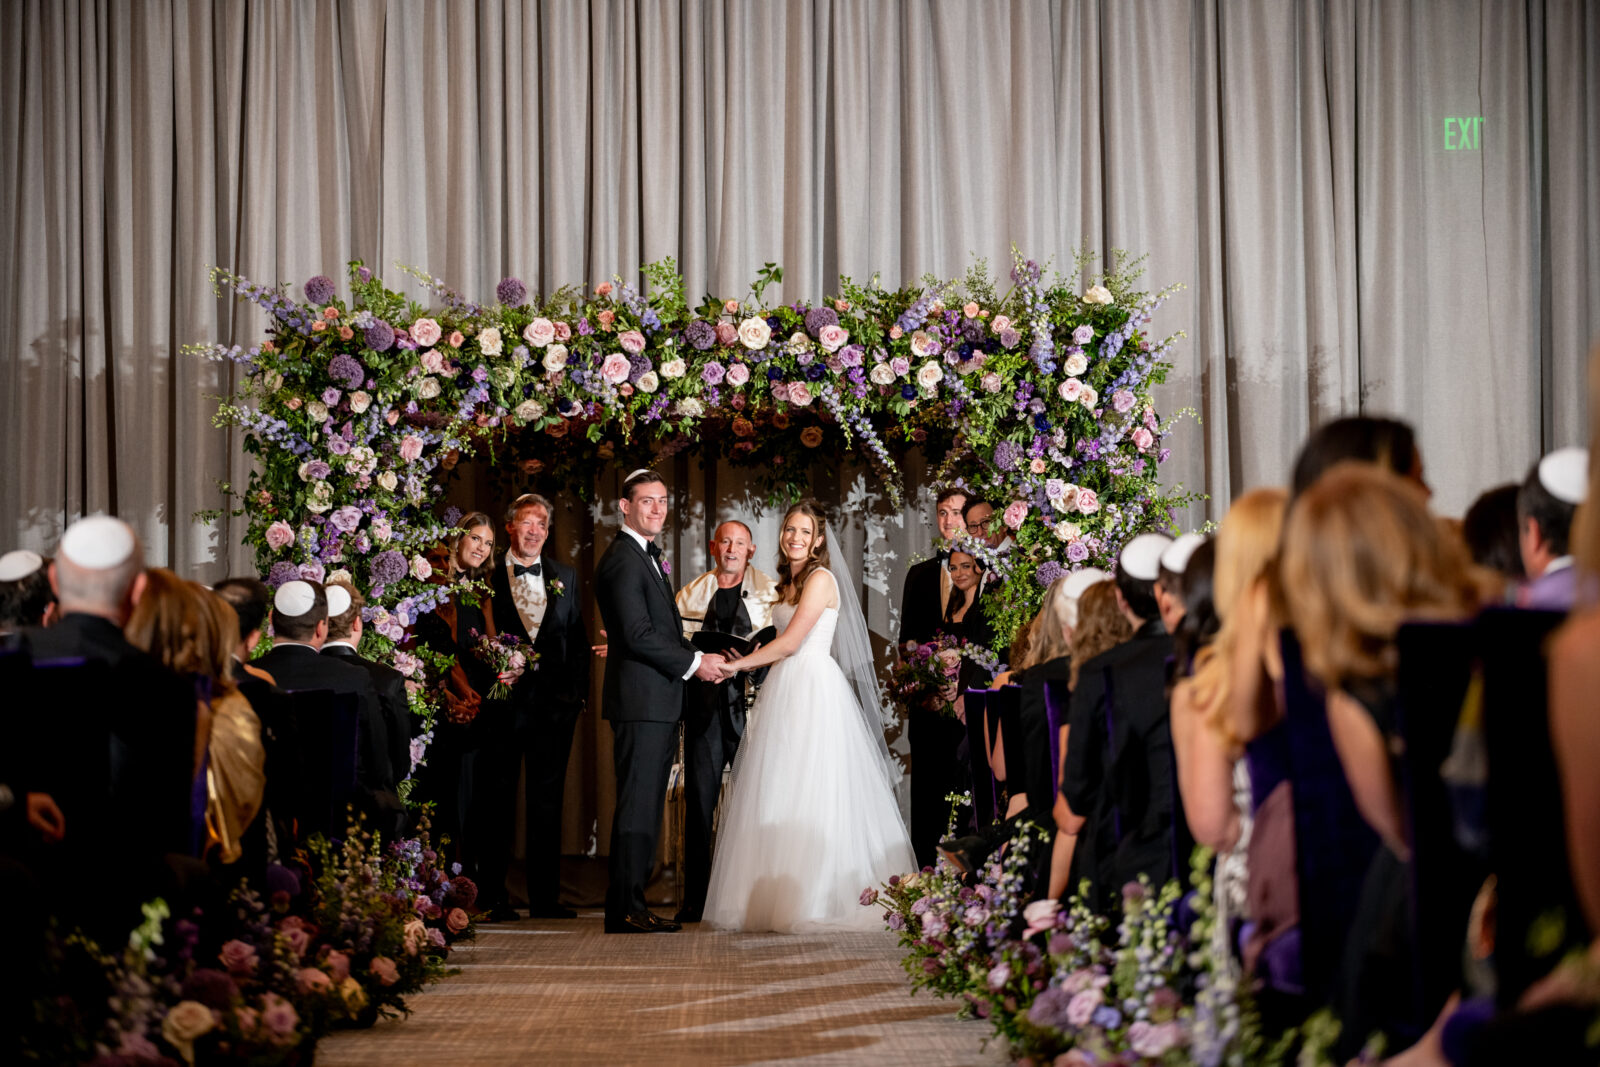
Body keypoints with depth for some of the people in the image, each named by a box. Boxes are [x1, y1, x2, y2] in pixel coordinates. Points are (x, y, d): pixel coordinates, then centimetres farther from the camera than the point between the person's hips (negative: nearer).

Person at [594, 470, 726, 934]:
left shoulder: (648, 557, 21)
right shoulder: (622, 560, -12)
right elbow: (639, 635, -18)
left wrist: (699, 658, 9)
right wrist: (693, 663, -11)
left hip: (660, 703, 10)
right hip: (640, 701, -10)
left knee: (646, 807, 11)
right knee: (637, 806, -8)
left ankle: (630, 903, 15)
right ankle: (627, 910, -6)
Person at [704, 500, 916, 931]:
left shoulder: (821, 579, -9)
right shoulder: (789, 582, 18)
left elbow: (791, 643, -14)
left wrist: (736, 665, -9)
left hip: (813, 687, -9)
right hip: (784, 691, 9)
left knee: (811, 794, -8)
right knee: (780, 795, 5)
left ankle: (818, 900, -5)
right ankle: (780, 897, 6)